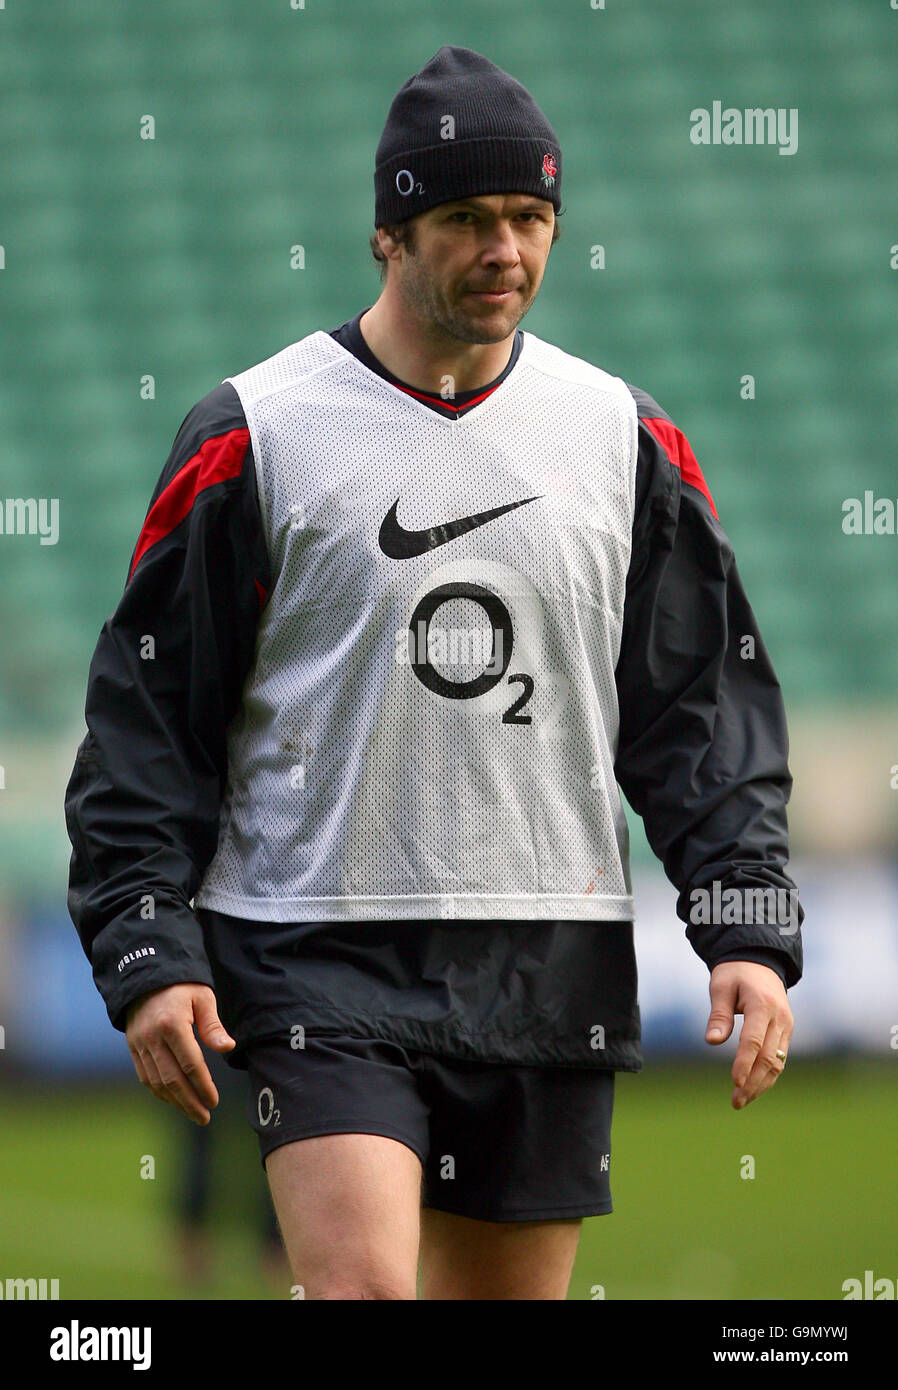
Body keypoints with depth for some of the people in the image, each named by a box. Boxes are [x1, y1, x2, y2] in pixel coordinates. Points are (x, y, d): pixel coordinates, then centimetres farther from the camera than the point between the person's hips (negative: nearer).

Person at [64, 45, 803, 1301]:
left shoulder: (628, 439, 9)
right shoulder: (254, 434, -1)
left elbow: (704, 710, 12)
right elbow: (148, 712, 1)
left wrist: (749, 929, 1)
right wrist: (148, 954, -7)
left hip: (554, 965, 4)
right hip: (319, 956, -4)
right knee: (362, 1284, -20)